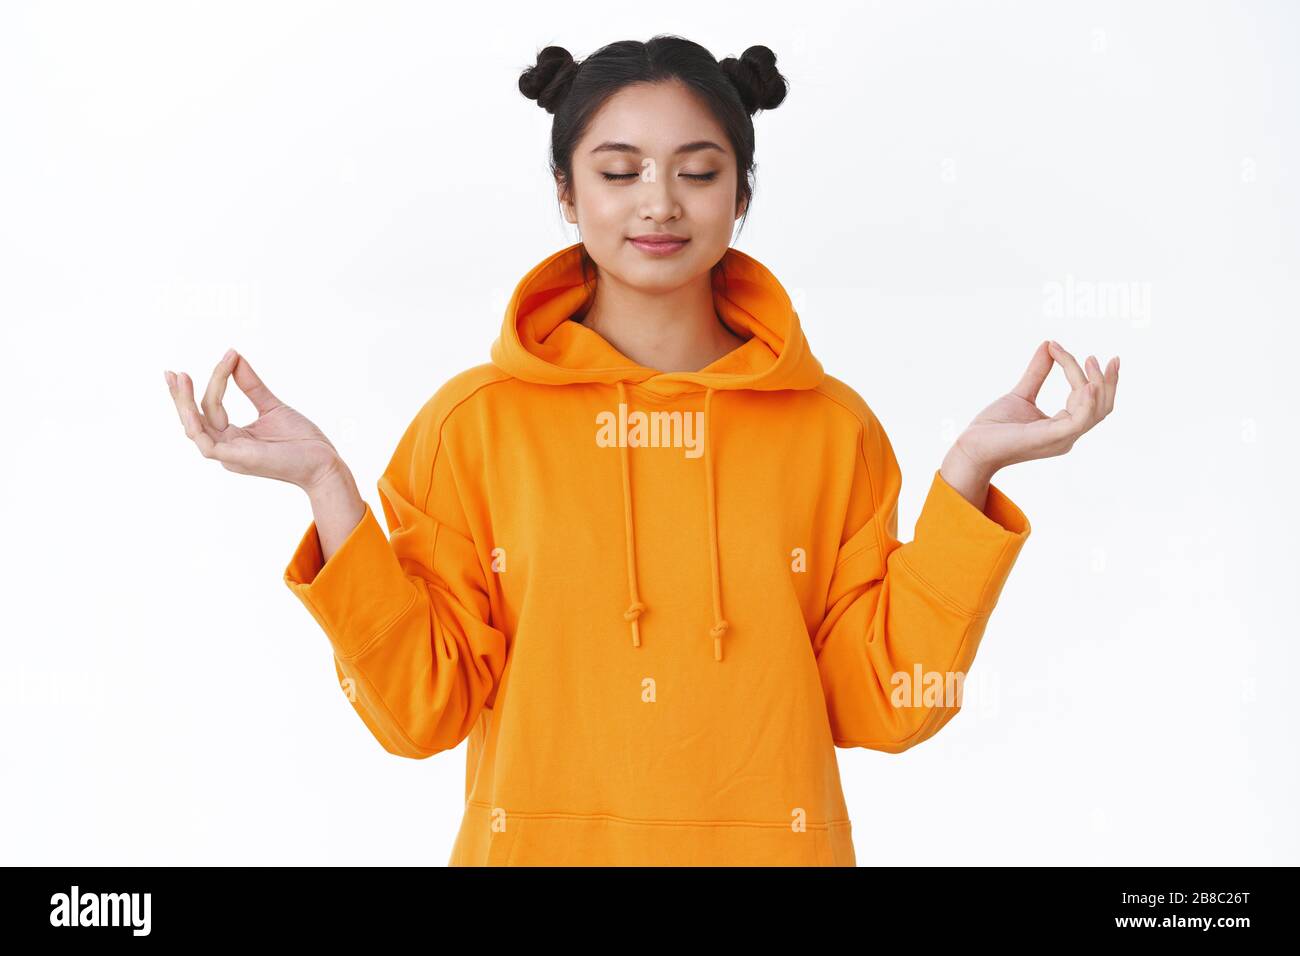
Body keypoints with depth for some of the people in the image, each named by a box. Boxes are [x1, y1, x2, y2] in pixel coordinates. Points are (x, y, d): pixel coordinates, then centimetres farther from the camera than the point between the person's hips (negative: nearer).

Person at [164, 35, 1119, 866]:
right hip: (542, 842, 0)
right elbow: (425, 704, -6)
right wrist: (325, 483, -15)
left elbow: (881, 704, -5)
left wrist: (966, 474, -11)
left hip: (770, 842, 1)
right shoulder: (475, 420, -5)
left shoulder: (831, 427, -2)